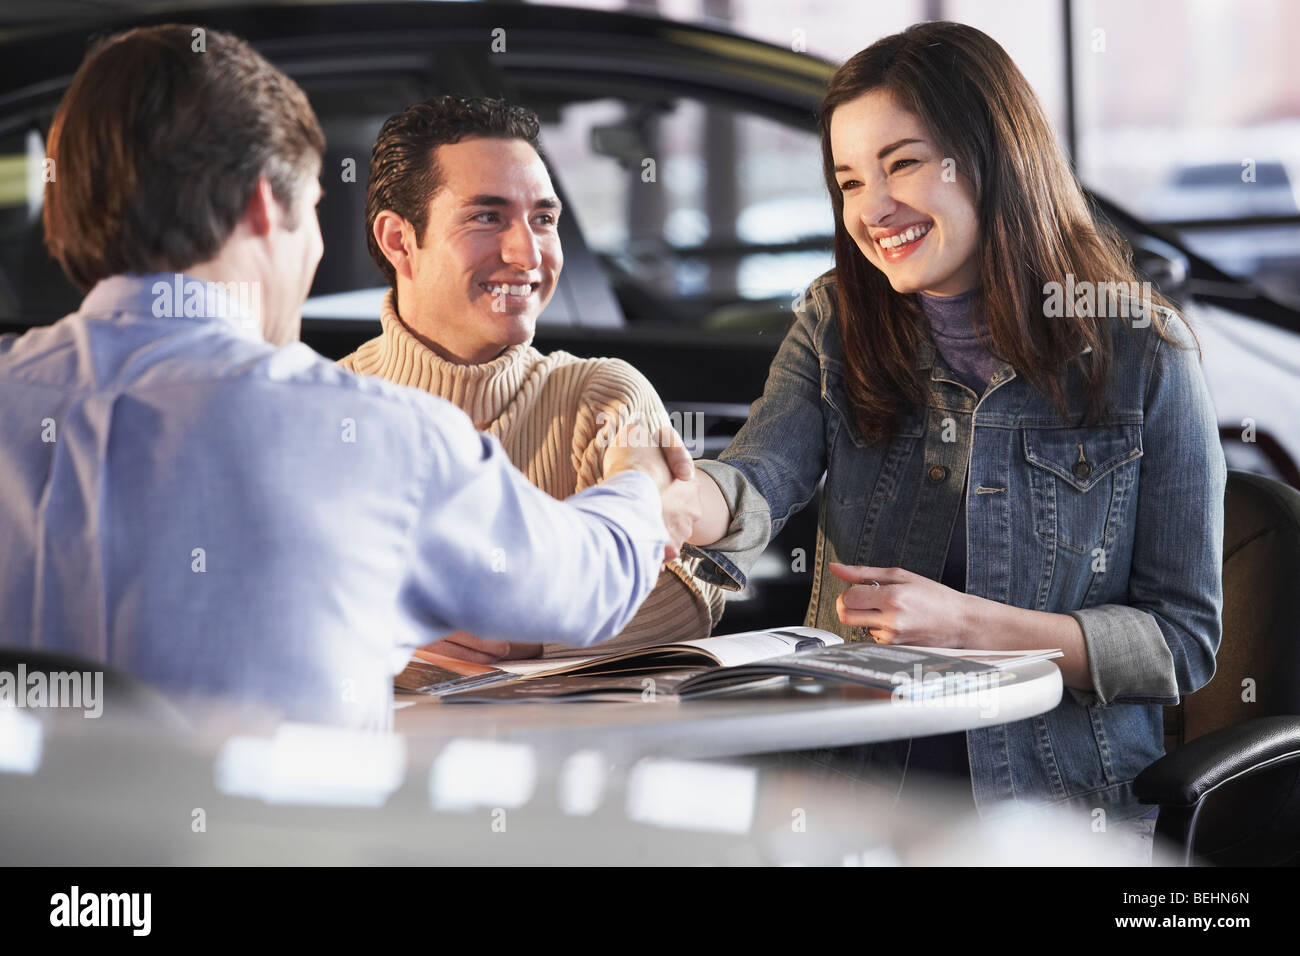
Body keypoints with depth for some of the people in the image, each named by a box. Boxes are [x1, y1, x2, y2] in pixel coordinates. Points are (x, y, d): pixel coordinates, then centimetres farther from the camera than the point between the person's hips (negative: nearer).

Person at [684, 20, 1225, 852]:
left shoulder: (1144, 356, -2)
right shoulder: (838, 324, 8)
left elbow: (1184, 640, -2)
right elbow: (756, 485, -12)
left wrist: (963, 623, -15)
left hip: (1052, 807, -3)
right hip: (853, 793, 3)